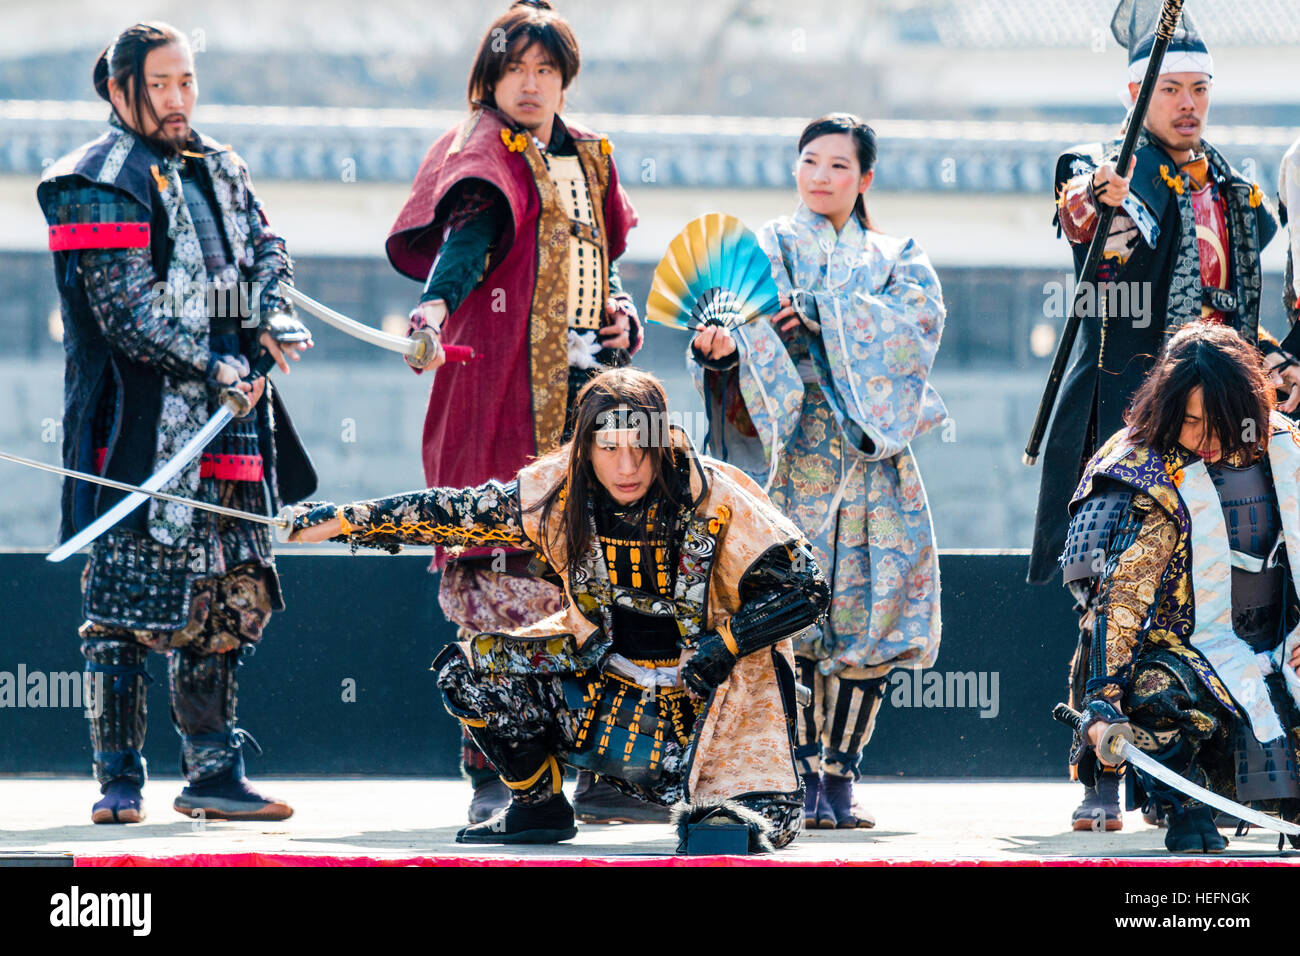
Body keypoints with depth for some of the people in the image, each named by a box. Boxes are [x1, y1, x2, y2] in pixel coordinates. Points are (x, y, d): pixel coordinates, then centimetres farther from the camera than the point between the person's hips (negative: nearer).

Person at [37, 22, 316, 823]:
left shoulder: (221, 172, 18)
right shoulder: (99, 186, -7)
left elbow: (266, 250, 19)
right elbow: (127, 308, -13)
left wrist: (272, 319, -2)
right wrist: (210, 362, -17)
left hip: (228, 415, 7)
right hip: (140, 421, -7)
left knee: (230, 594, 7)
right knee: (130, 599, -8)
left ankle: (213, 771, 14)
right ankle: (119, 780, -2)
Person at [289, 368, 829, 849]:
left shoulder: (715, 500, -21)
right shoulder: (560, 489, -11)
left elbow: (804, 589, -16)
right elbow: (456, 514, -1)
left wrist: (725, 645, -27)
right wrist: (343, 522, -2)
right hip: (600, 674, 5)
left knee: (759, 824, -27)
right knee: (467, 670, -10)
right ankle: (537, 805, 9)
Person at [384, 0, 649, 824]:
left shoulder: (589, 160, 19)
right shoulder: (488, 155, -3)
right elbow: (468, 234, -23)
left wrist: (621, 317, 8)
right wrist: (436, 304, -42)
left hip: (586, 387, 7)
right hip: (504, 396, -7)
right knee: (505, 585, -11)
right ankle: (493, 778, -7)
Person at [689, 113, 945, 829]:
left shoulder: (895, 260, 19)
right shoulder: (763, 250, 14)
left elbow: (921, 320, -3)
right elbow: (741, 327, -4)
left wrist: (818, 311, -12)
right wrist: (717, 346, -29)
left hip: (872, 453, 2)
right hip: (789, 452, -2)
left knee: (870, 609, -7)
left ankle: (841, 775, -2)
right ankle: (806, 777, -11)